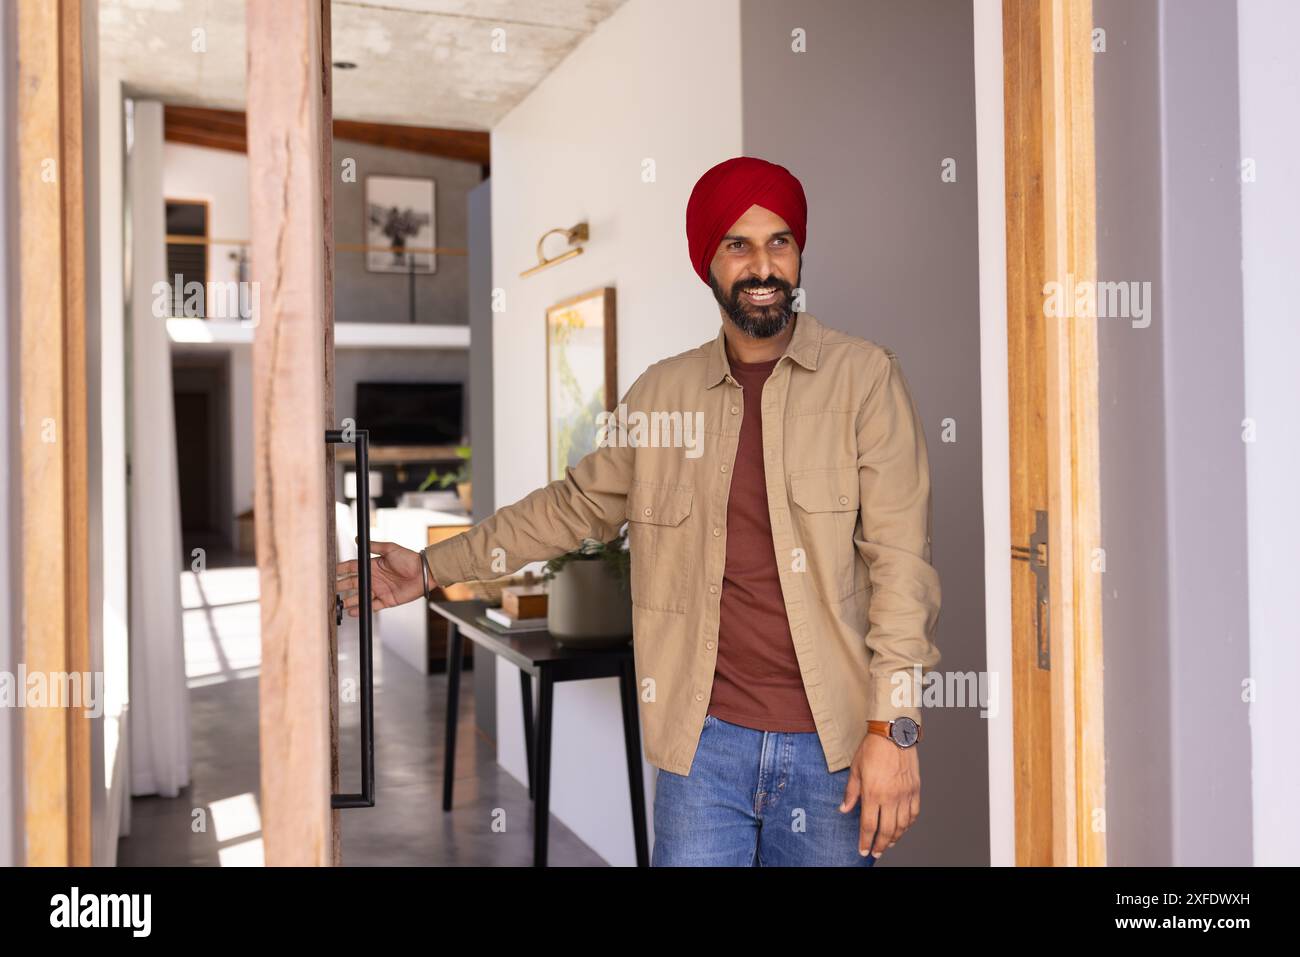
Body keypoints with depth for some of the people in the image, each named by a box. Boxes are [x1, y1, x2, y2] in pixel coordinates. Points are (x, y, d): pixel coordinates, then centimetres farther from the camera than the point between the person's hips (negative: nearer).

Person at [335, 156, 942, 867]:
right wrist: (434, 566, 21)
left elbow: (900, 561, -7)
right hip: (706, 738, 2)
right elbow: (575, 504, 19)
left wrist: (893, 726, -12)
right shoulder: (662, 393, 7)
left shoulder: (865, 377, -3)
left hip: (831, 747, -2)